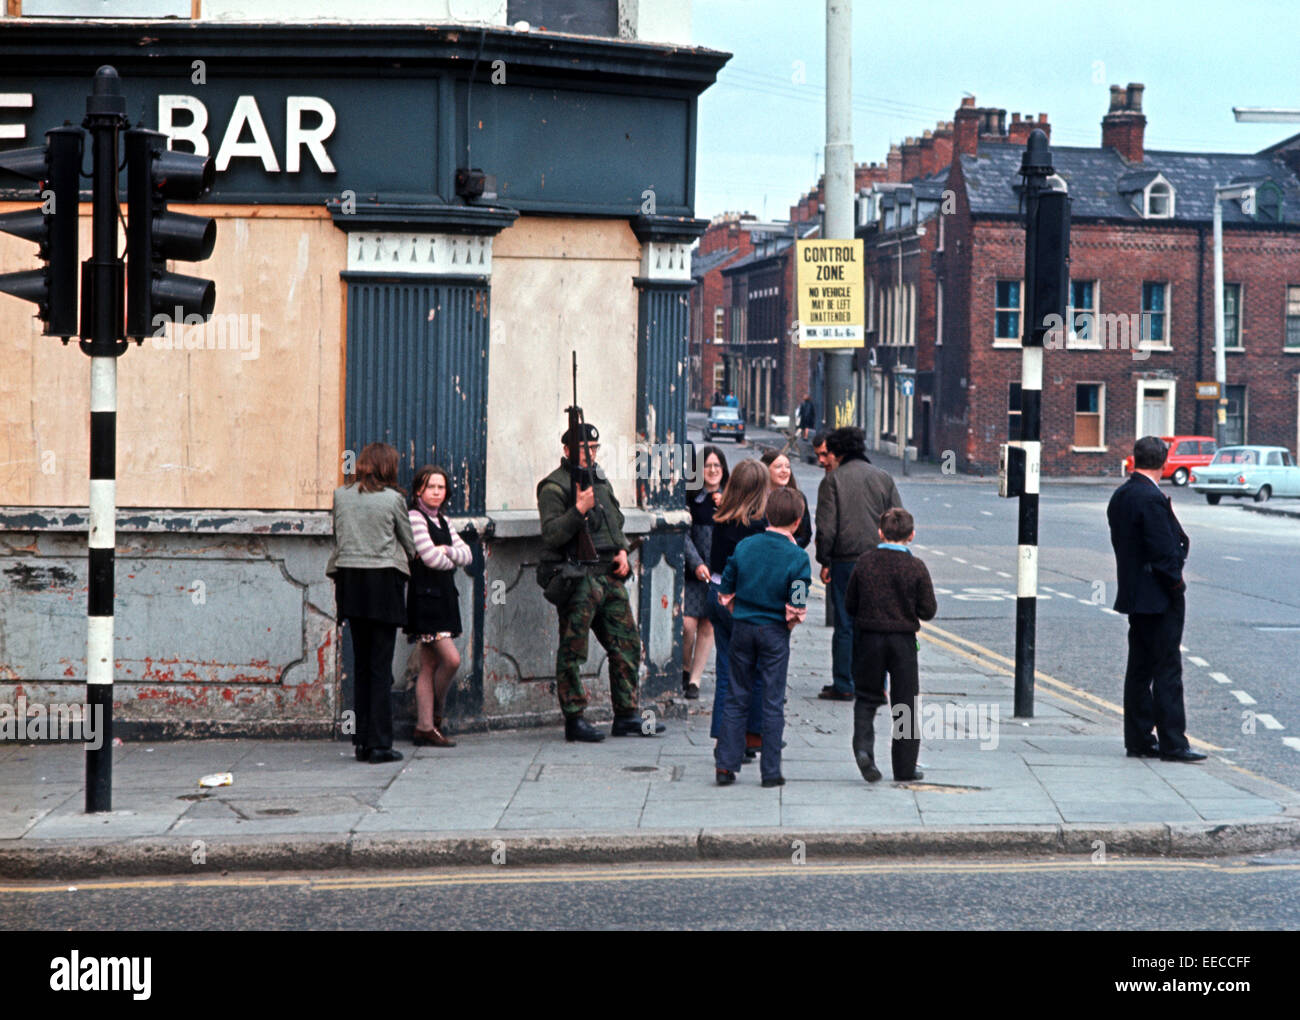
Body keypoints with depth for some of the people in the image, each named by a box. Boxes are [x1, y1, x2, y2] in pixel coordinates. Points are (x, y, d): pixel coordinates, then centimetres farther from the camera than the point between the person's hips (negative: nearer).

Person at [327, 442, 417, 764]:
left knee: (361, 663, 12)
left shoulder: (341, 495, 4)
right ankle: (379, 744, -4)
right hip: (384, 581, -4)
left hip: (350, 580, 4)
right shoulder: (393, 499, -6)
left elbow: (338, 536, 10)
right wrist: (400, 557, 23)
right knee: (381, 665, -2)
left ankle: (362, 740, 11)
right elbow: (409, 545, 4)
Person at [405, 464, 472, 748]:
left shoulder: (441, 521, 18)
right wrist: (451, 561, 4)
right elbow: (431, 558, -16)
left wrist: (446, 551, -8)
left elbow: (467, 554, 11)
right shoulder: (414, 517, -8)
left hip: (443, 597, 8)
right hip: (425, 597, -8)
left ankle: (425, 727, 6)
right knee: (451, 659, -13)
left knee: (430, 665, 6)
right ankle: (435, 713, 6)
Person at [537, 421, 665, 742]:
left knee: (627, 644, 7)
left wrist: (621, 550, 12)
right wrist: (579, 509, -26)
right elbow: (551, 535, -16)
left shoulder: (601, 480, 17)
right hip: (577, 577, -8)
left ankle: (626, 716, 14)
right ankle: (574, 720, 4)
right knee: (573, 651, -3)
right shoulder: (554, 487, -7)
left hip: (609, 575, 8)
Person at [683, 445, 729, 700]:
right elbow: (683, 533, -3)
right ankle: (684, 668, 14)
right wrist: (696, 563, -12)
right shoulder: (690, 496, 0)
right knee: (687, 623, -10)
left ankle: (695, 679, 11)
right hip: (692, 571, -2)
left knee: (708, 625, 3)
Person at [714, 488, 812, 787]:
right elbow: (797, 607, -15)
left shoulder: (744, 547, -1)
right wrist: (787, 626, 4)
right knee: (773, 702, 5)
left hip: (742, 628, 3)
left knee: (737, 698, 12)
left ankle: (726, 765, 9)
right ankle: (771, 771, 7)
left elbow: (725, 593, 3)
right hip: (775, 633, -3)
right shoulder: (797, 557, -12)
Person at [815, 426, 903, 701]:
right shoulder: (883, 478, 9)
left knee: (845, 625, 2)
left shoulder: (833, 480, -2)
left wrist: (824, 562, 0)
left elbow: (826, 527, -8)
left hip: (845, 562, -3)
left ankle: (843, 686, 4)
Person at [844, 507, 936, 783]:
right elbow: (928, 611, -6)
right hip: (903, 640, -1)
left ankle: (863, 747, -11)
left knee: (867, 698, 15)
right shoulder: (915, 567, -9)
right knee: (905, 703, 8)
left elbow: (850, 604, 3)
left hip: (869, 638, 1)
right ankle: (905, 768, 10)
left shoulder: (864, 562, -3)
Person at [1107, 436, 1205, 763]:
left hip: (1134, 595, 9)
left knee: (1139, 669, 13)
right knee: (1167, 670, -6)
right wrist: (1176, 583, -8)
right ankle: (1172, 743, -5)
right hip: (1159, 598, -9)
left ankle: (1138, 739, 17)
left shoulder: (1119, 497, 9)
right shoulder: (1152, 499, -19)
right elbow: (1163, 552, -21)